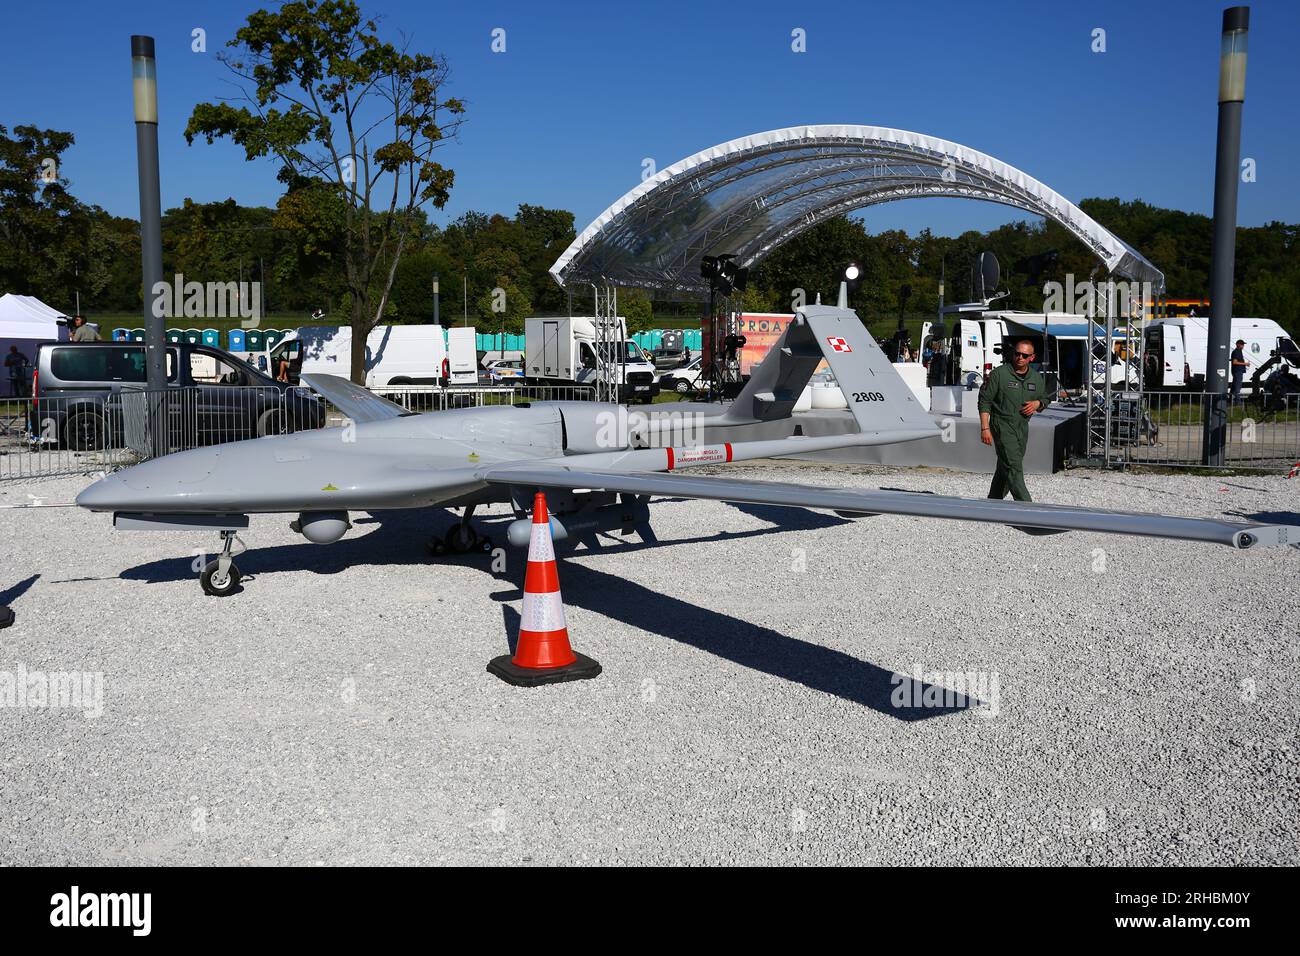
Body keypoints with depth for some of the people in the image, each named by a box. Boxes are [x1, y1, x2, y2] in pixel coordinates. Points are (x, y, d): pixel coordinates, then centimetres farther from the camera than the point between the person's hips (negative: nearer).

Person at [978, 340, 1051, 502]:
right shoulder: (999, 374, -7)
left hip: (1022, 427, 6)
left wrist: (1036, 404, -2)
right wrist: (985, 428, -14)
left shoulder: (1037, 378, 10)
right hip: (1002, 425, -6)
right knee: (1013, 466, -14)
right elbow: (984, 401, -7)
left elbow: (1045, 399, 24)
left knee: (1005, 468, 11)